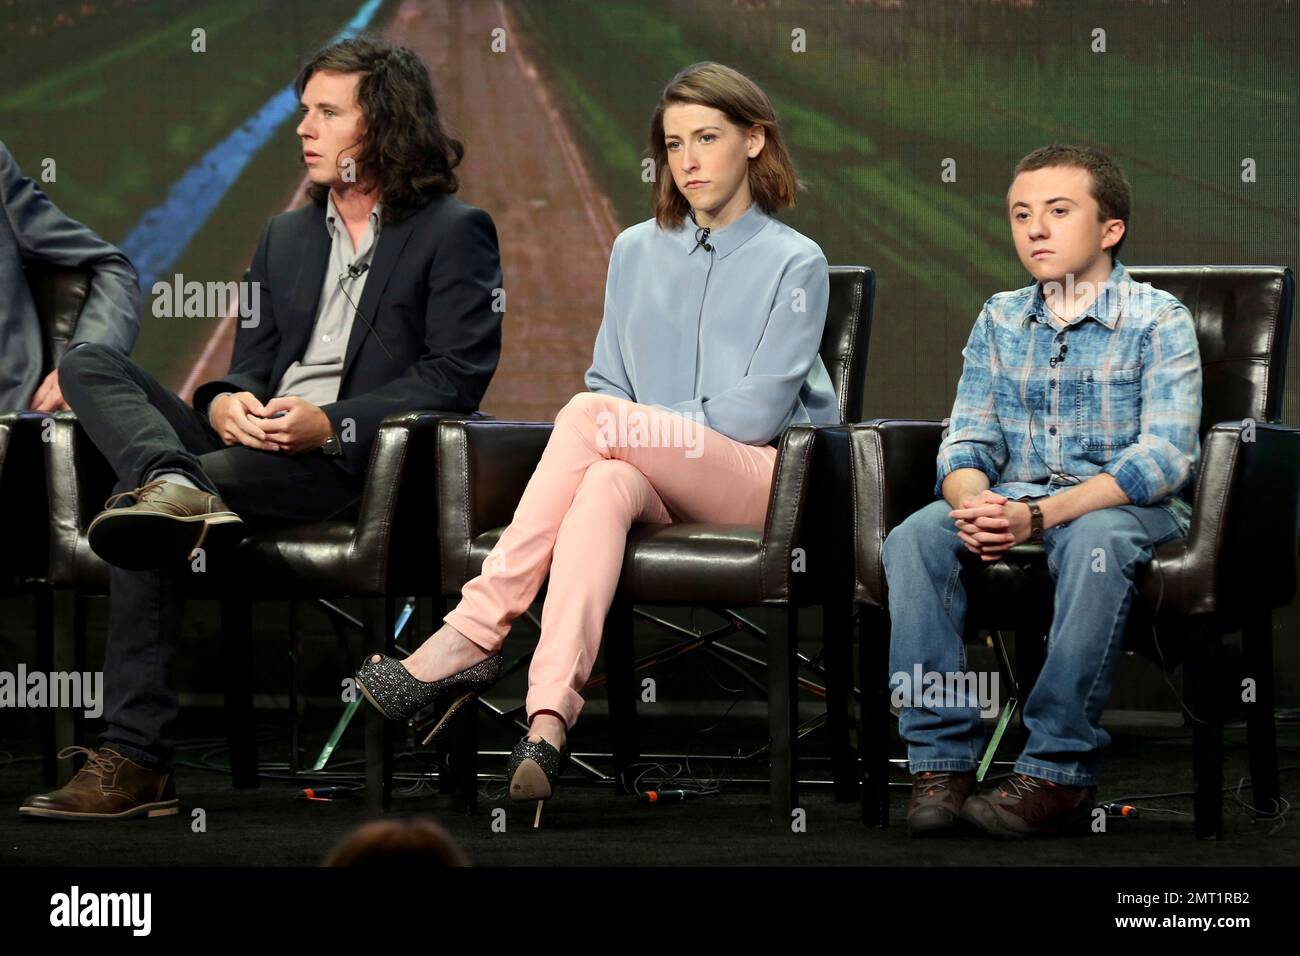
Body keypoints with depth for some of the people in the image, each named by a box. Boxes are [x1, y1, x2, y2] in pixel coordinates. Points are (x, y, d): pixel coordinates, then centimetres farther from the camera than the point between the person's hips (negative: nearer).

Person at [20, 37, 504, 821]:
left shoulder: (455, 234, 4)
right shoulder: (286, 237, 27)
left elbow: (456, 379, -7)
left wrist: (331, 424, -19)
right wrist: (225, 404, -6)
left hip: (351, 462, -7)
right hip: (258, 441, 8)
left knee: (150, 527, -30)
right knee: (89, 365, -16)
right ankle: (172, 485, -44)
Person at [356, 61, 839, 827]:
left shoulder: (794, 264, 4)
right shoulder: (637, 252, 21)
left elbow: (757, 412, -5)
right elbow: (610, 381, 20)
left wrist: (637, 427, -4)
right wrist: (621, 441, -3)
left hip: (759, 479, -3)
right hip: (658, 485, 4)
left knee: (593, 415, -31)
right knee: (605, 485, -37)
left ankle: (474, 632, -36)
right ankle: (550, 720, -56)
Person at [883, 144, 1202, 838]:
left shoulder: (1158, 320, -6)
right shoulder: (1000, 320, 11)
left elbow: (1166, 455, -17)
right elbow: (968, 440, 7)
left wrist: (1042, 515, -28)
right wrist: (973, 506, -20)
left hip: (1126, 502, -5)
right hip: (1014, 498, 5)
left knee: (1095, 541, -39)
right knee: (913, 538, -23)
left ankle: (1058, 774, -37)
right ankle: (940, 761, -27)